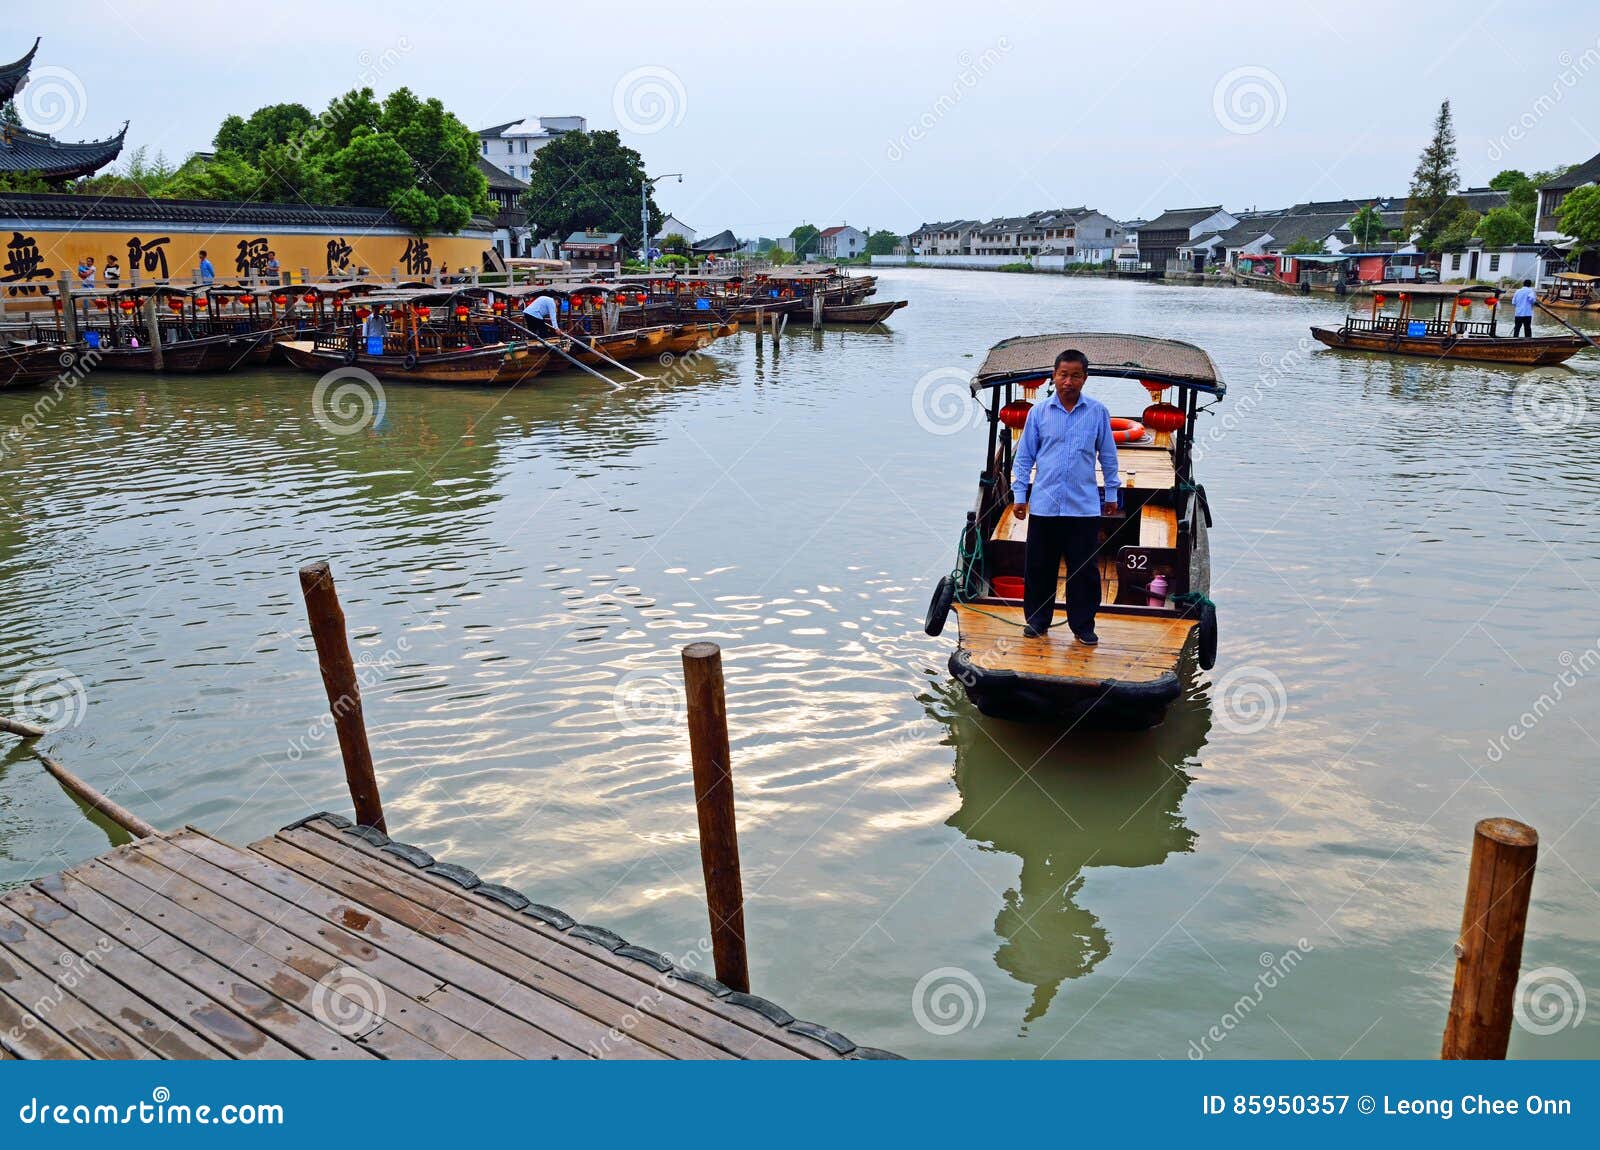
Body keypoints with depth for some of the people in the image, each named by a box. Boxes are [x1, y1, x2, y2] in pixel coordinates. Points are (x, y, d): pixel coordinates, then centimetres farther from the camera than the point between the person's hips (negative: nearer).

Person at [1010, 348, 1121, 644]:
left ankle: (1083, 625, 17)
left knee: (1085, 570, 4)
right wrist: (1019, 495, 3)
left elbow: (1108, 456, 11)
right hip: (1043, 505, 1)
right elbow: (1024, 456, 8)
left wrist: (1111, 494, 13)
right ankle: (1036, 621, 22)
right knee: (1038, 568, 8)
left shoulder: (1098, 412, 3)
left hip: (1084, 506, 0)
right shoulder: (1039, 412, 3)